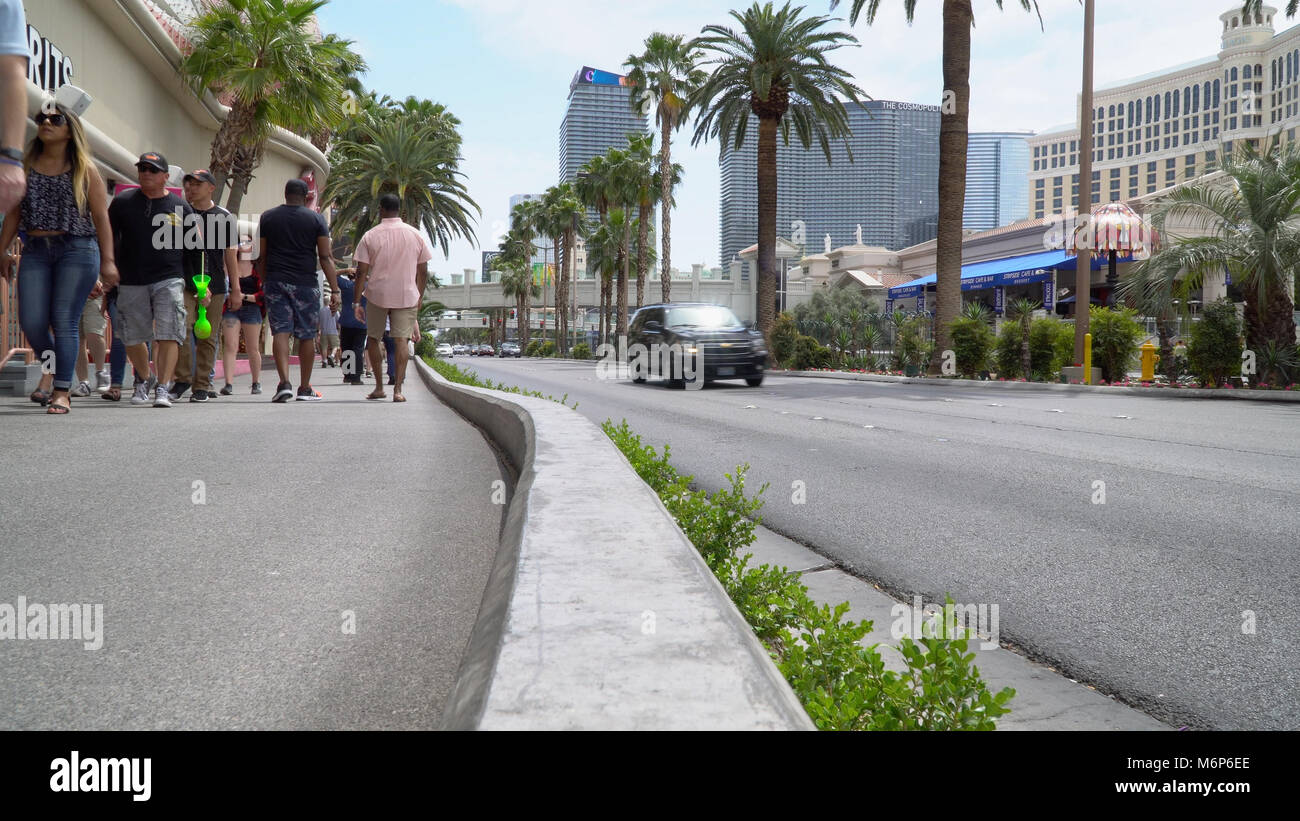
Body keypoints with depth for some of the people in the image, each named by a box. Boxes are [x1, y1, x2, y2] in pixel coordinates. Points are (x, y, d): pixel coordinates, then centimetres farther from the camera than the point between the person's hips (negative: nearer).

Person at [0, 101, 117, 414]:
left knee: (64, 322, -7)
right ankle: (50, 369, 23)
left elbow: (100, 217, 1)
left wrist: (107, 260, -5)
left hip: (77, 250, -3)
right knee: (31, 321, -5)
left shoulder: (84, 169, 4)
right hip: (36, 251, 3)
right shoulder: (26, 166, 12)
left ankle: (62, 392, -2)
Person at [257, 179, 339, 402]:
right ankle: (305, 388, 13)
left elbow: (261, 256, 8)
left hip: (275, 282, 1)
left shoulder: (267, 218, 8)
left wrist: (263, 283, 19)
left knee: (280, 331, -2)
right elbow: (325, 258, -3)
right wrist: (335, 290, -3)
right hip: (305, 283, -1)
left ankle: (284, 382, -19)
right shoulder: (316, 219, 1)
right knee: (307, 335, 7)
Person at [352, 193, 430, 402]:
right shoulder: (415, 234, 3)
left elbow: (361, 272, -5)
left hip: (377, 294, -1)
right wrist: (419, 297, 16)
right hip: (406, 295, 1)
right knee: (401, 339, 1)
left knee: (373, 338, 15)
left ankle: (379, 387, 16)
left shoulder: (370, 236, -3)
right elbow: (423, 271, 5)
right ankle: (398, 388, -10)